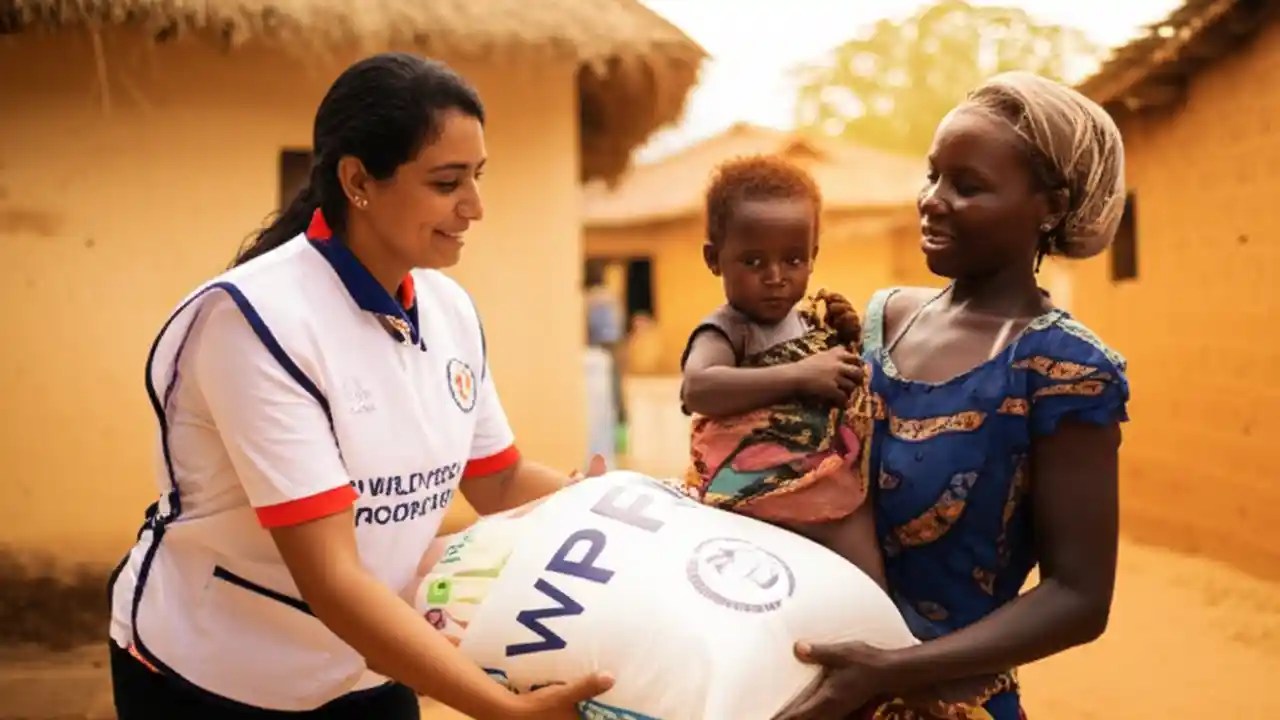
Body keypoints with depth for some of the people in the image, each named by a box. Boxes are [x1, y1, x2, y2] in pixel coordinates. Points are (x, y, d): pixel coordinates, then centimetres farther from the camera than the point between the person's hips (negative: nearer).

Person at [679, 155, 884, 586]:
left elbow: (847, 389, 26)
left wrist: (848, 340, 5)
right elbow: (697, 389, -31)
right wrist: (799, 375, -29)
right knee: (851, 524, -24)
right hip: (764, 480, -9)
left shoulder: (810, 322, 13)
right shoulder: (726, 330, -9)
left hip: (828, 466, 9)